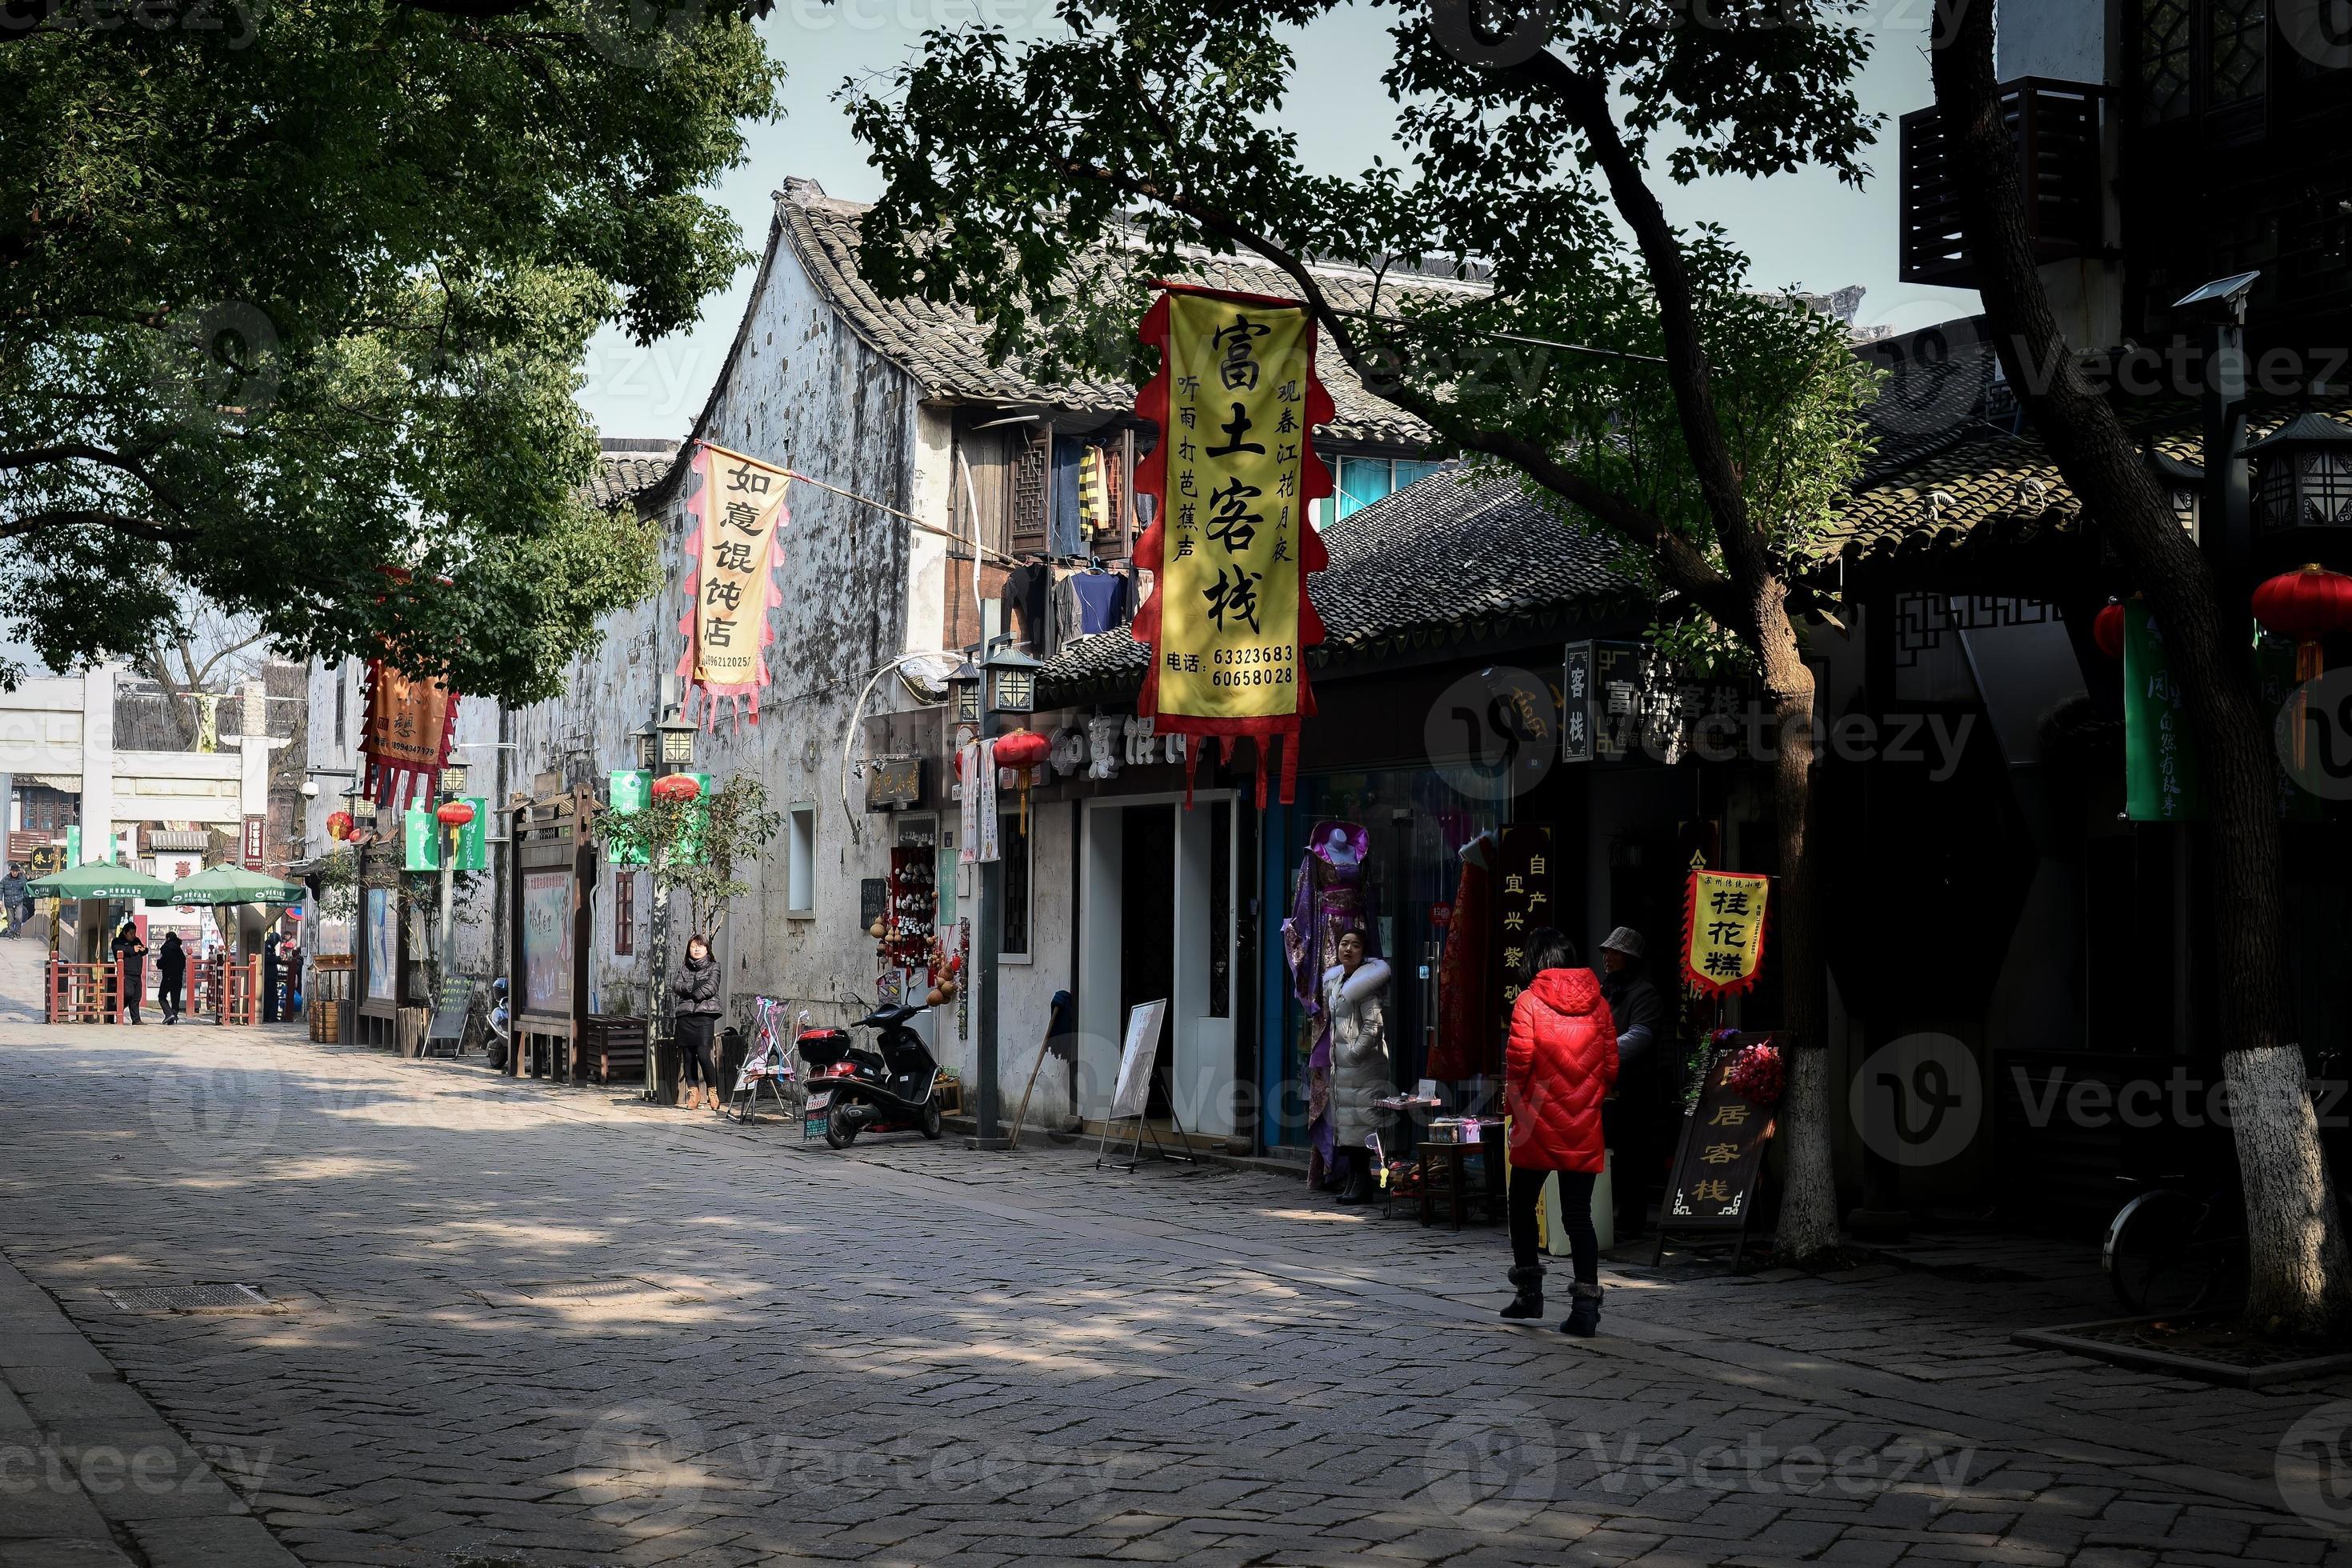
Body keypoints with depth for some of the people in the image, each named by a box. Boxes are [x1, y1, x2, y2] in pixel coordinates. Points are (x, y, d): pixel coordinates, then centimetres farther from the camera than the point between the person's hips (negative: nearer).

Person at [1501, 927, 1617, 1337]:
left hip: (1539, 1124, -3)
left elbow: (1517, 1061, -11)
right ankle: (1586, 1301, -6)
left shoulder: (1529, 1001, -6)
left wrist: (1514, 1106, 2)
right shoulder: (1597, 1003, 5)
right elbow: (1611, 1068, 6)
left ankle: (1529, 1292, 19)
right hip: (1584, 1130, 3)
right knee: (1579, 1215, 4)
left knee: (1523, 1206, 16)